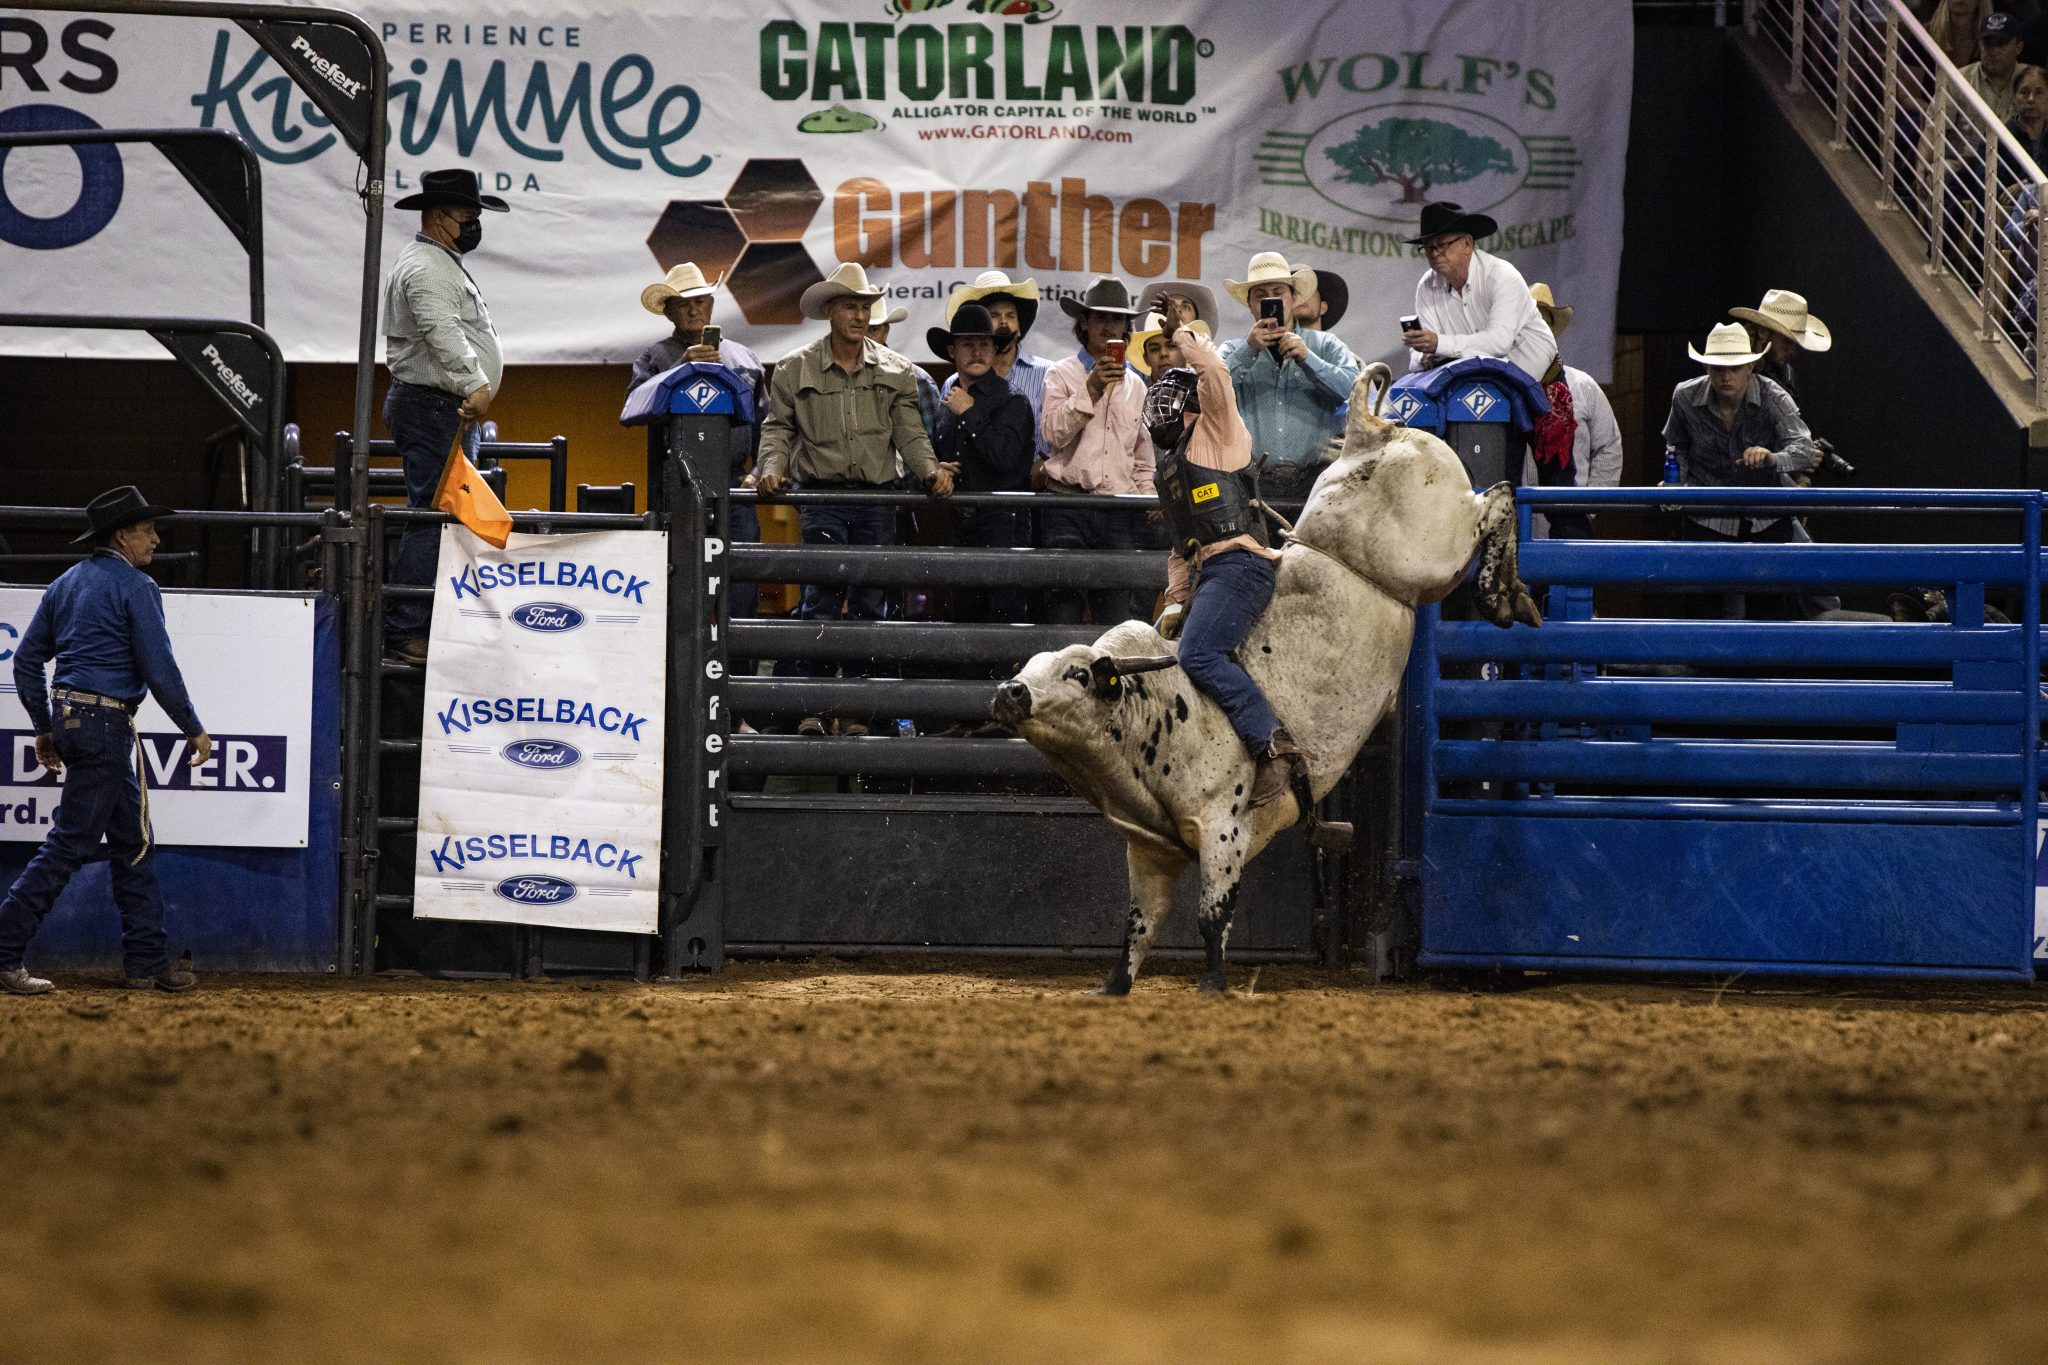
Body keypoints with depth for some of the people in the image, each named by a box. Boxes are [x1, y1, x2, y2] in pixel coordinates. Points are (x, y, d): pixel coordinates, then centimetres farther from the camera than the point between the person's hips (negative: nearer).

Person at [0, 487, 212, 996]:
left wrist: (44, 728, 21)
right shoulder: (136, 588, -11)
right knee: (71, 843, -7)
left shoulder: (67, 583, 13)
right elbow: (160, 671, -13)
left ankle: (148, 960, 18)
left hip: (69, 719, 9)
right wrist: (193, 730, -2)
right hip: (106, 723, -9)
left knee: (134, 841, 15)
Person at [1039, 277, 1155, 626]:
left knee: (1117, 609, 0)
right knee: (1064, 606, -10)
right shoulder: (1063, 375, 6)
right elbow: (1054, 432, -11)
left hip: (1117, 512, 4)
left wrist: (1147, 493, 10)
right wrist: (1091, 389, -16)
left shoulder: (1134, 385, 19)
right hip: (1067, 507, -4)